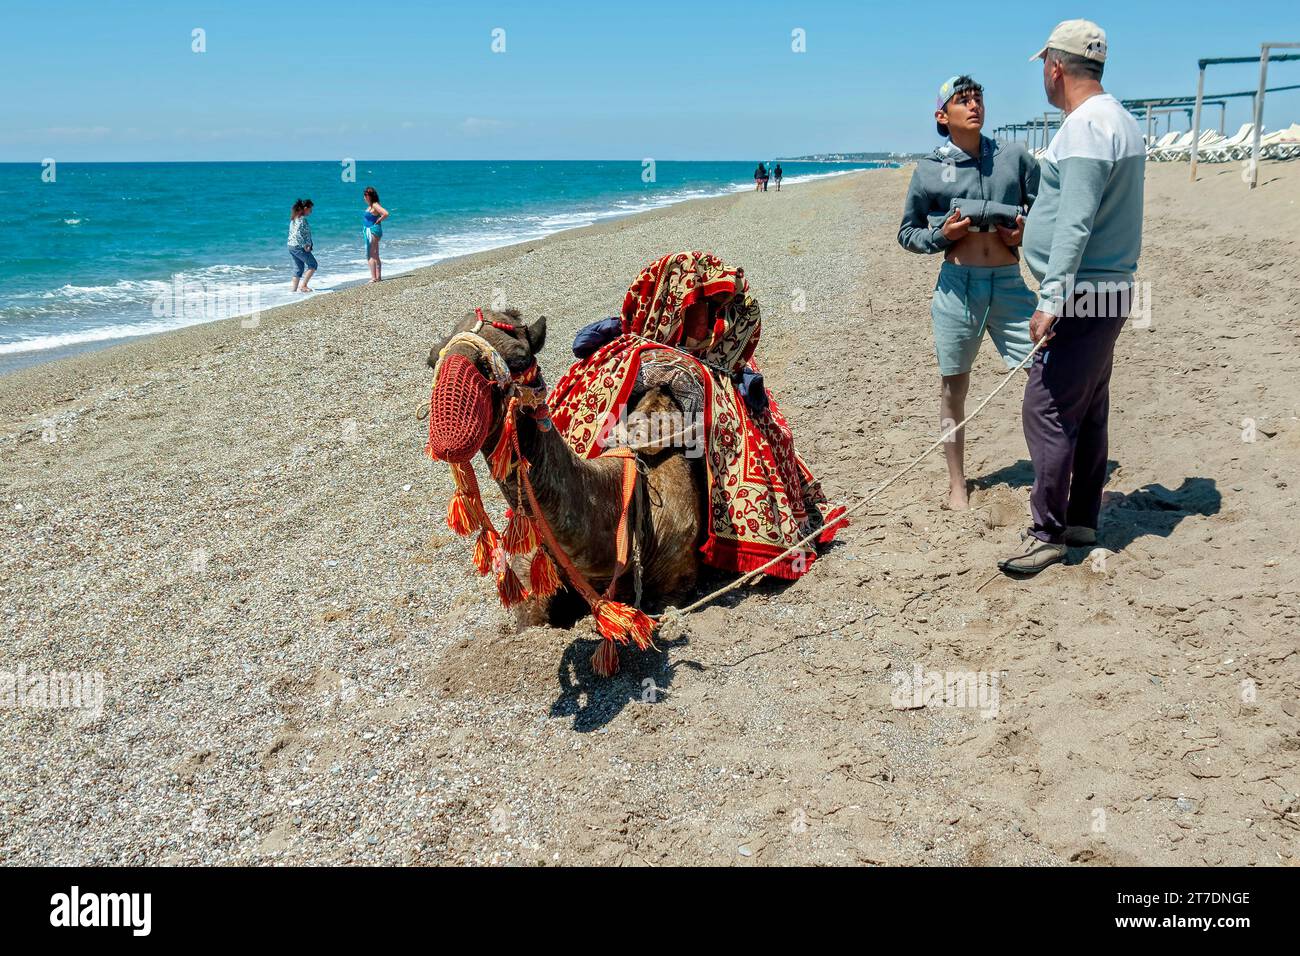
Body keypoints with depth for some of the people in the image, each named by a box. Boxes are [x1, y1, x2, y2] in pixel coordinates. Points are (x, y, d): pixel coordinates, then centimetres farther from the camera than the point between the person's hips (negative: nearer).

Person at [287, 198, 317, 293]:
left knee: (298, 268, 16)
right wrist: (305, 245, -20)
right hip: (299, 247, -9)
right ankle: (303, 285, -4)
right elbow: (298, 233, -26)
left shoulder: (294, 218, 13)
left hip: (291, 246, 9)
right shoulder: (302, 219, -16)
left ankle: (294, 287, 17)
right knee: (312, 265, 1)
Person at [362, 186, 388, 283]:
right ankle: (378, 277, 17)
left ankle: (374, 278, -10)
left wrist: (377, 221, -17)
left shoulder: (374, 205, -16)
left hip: (373, 231, -10)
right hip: (369, 231, 10)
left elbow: (386, 214, -29)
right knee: (375, 256, 13)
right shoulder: (370, 205, 12)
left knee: (370, 256, -9)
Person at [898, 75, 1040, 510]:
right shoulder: (929, 170, 4)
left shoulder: (1015, 156, 7)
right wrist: (941, 234, -7)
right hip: (957, 283, -1)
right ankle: (957, 485, 20)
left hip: (1010, 283, 1)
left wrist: (1028, 230, -5)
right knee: (953, 387, 7)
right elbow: (907, 234, 12)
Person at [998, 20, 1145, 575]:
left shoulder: (1085, 127, -17)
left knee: (1047, 411, -7)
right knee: (1087, 411, 15)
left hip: (1082, 298, -11)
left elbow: (1076, 225, -25)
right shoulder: (1121, 121, 15)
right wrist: (1031, 226, 33)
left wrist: (1050, 300, -27)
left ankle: (1048, 533, -2)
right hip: (1110, 290, 11)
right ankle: (1082, 520, 24)